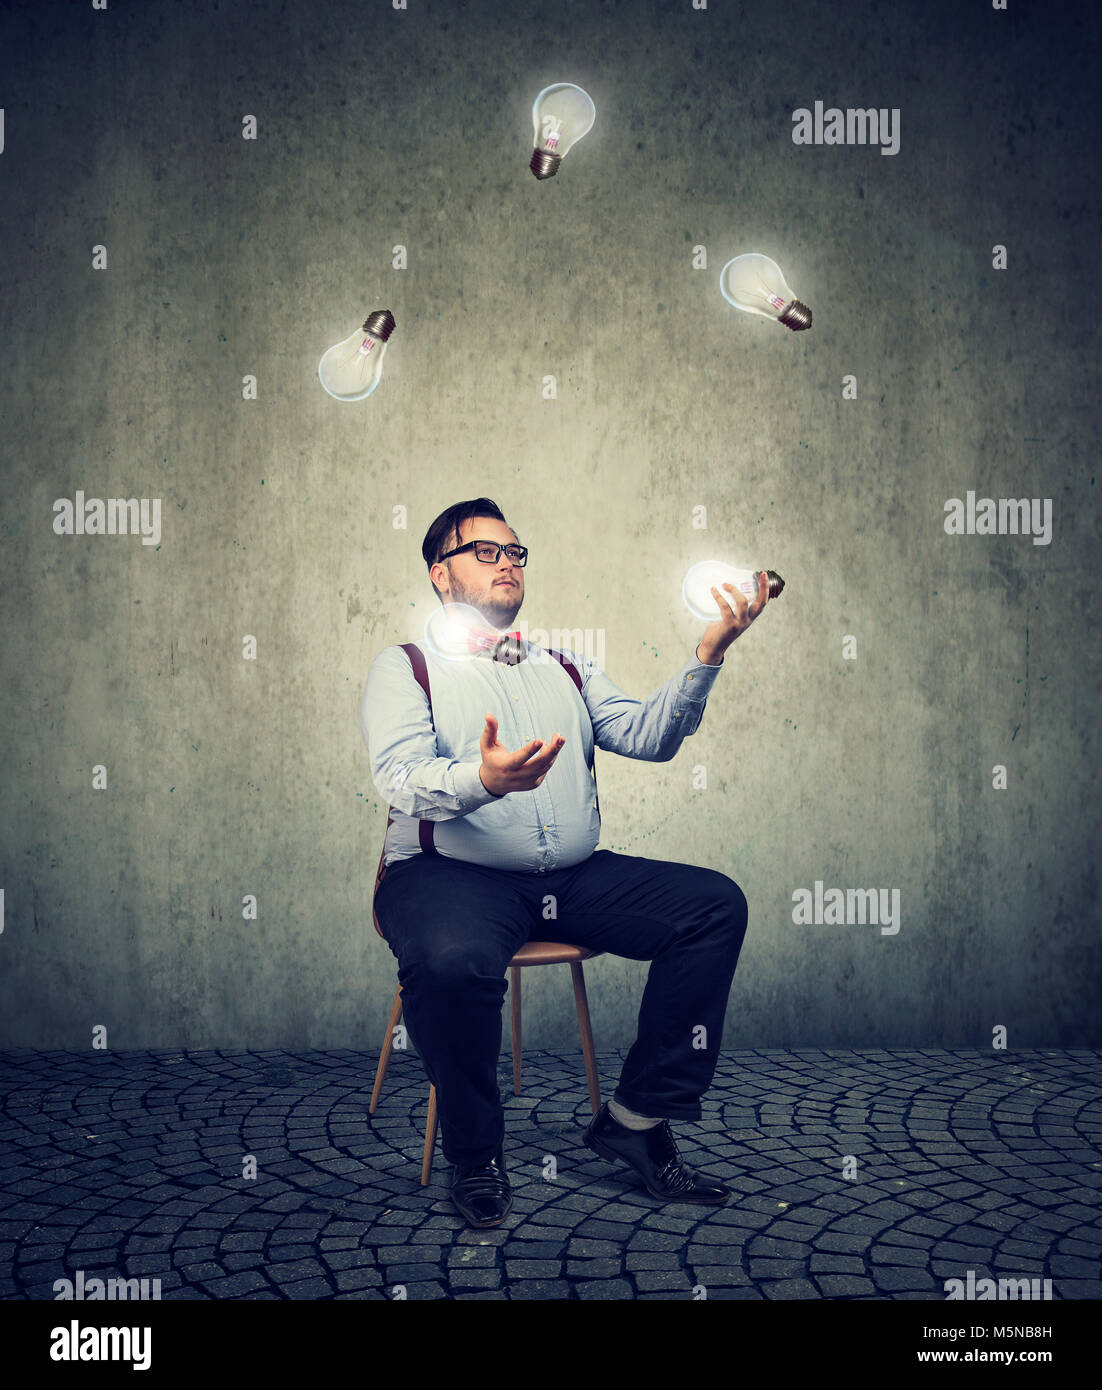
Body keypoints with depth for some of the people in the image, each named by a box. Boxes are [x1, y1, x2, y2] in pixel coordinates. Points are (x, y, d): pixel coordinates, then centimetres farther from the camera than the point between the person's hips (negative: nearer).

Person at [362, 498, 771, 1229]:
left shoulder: (566, 670, 23)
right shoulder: (406, 667, 8)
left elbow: (647, 735, 8)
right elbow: (402, 778, -11)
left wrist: (709, 654, -8)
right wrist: (483, 779, -33)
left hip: (574, 877, 5)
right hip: (450, 874, -5)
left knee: (715, 903, -13)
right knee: (452, 960, -37)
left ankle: (638, 1117, -6)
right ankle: (475, 1154, -9)